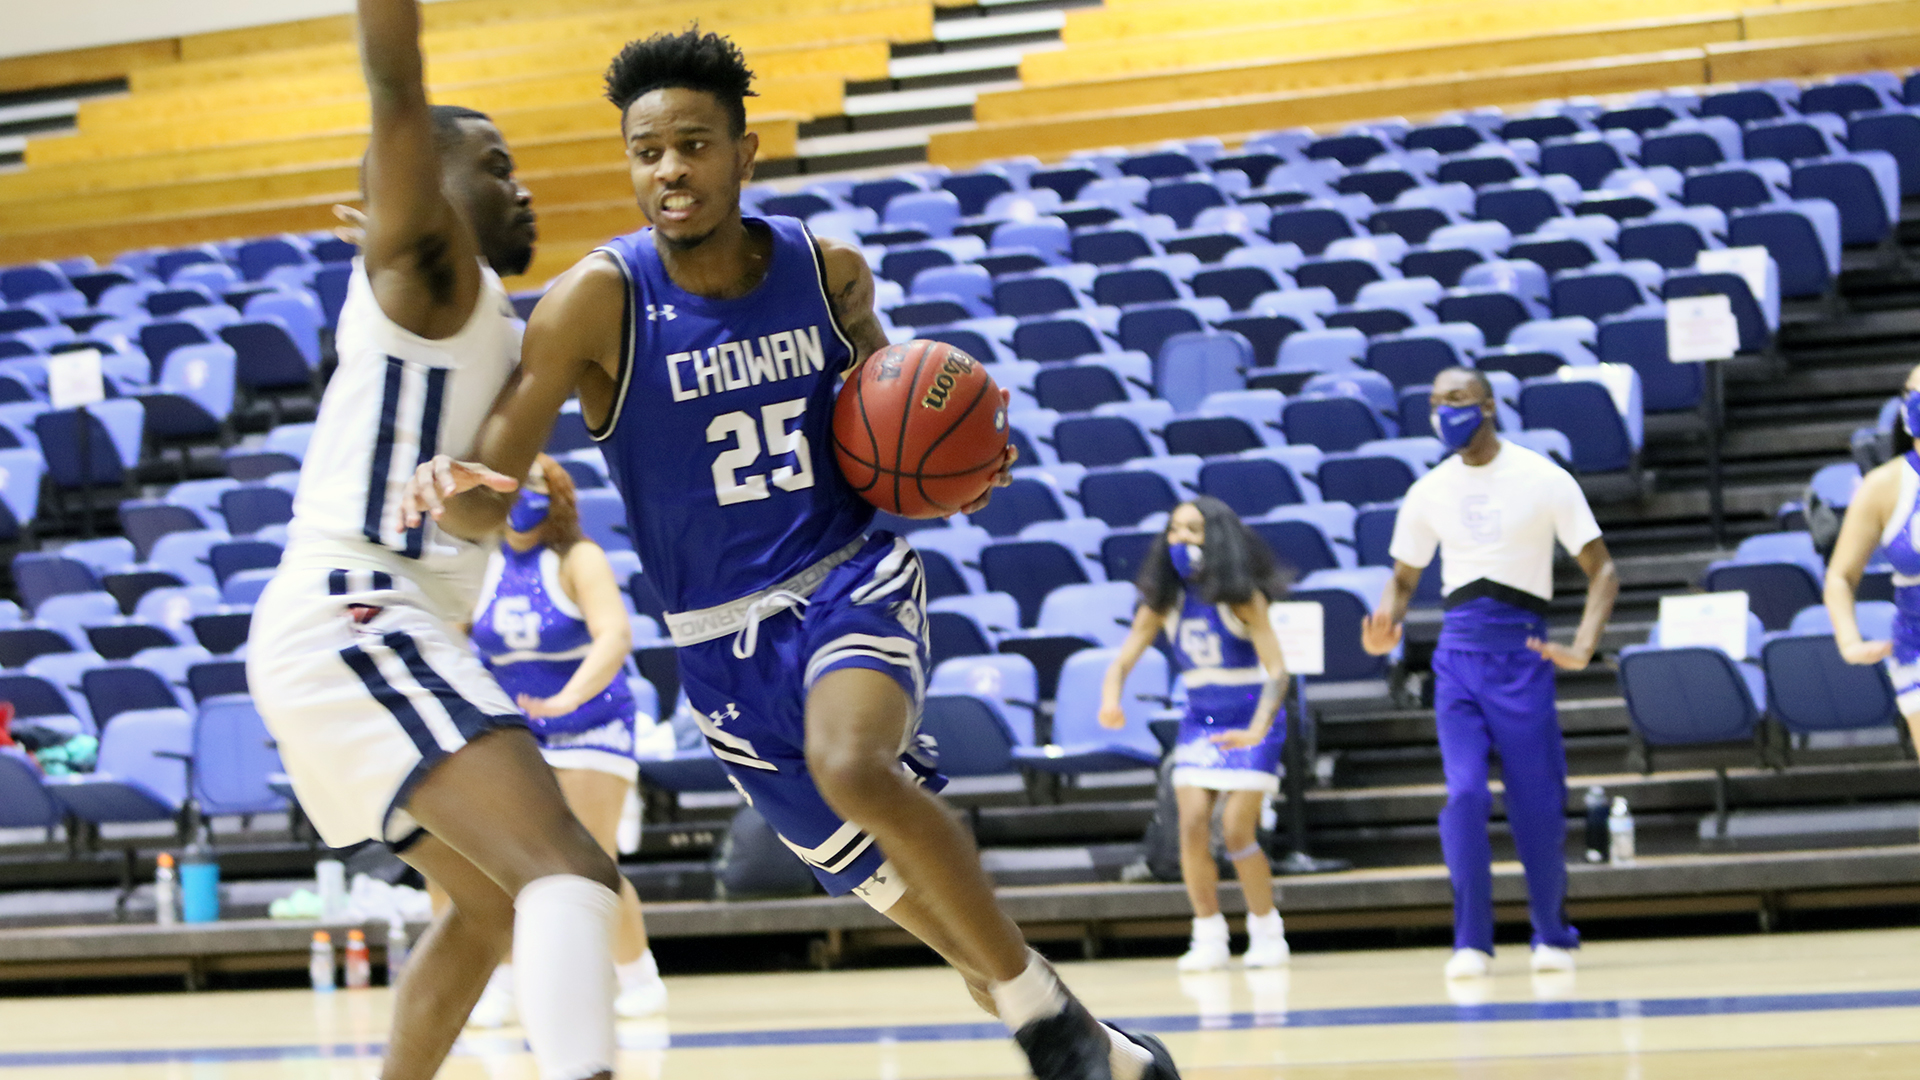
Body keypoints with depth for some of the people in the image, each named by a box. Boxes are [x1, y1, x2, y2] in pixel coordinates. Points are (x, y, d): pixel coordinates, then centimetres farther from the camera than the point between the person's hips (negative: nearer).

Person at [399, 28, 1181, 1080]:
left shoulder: (827, 269, -5)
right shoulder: (599, 300, -14)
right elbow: (490, 496, -20)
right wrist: (450, 488, -45)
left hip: (854, 578, -1)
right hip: (724, 640, 1)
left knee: (852, 768, -34)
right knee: (902, 888, 7)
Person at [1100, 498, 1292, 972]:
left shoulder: (1242, 598, -14)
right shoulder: (1163, 602, -2)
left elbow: (1277, 671, -20)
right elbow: (1123, 659, -7)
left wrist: (1257, 730, -35)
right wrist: (1110, 702, -29)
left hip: (1249, 721, -4)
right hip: (1198, 720, 4)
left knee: (1237, 831, -10)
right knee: (1192, 826, -10)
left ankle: (1266, 933, 8)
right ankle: (1208, 937, 0)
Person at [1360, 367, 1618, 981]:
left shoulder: (1543, 480, -3)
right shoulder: (1429, 493, 8)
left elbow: (1602, 571, -1)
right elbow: (1404, 580, 16)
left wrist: (1583, 648, -16)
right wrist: (1386, 628, -7)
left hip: (1521, 650, -2)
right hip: (1458, 649, 2)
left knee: (1537, 801, 1)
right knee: (1464, 793, -10)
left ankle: (1552, 936, 18)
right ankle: (1470, 942, -5)